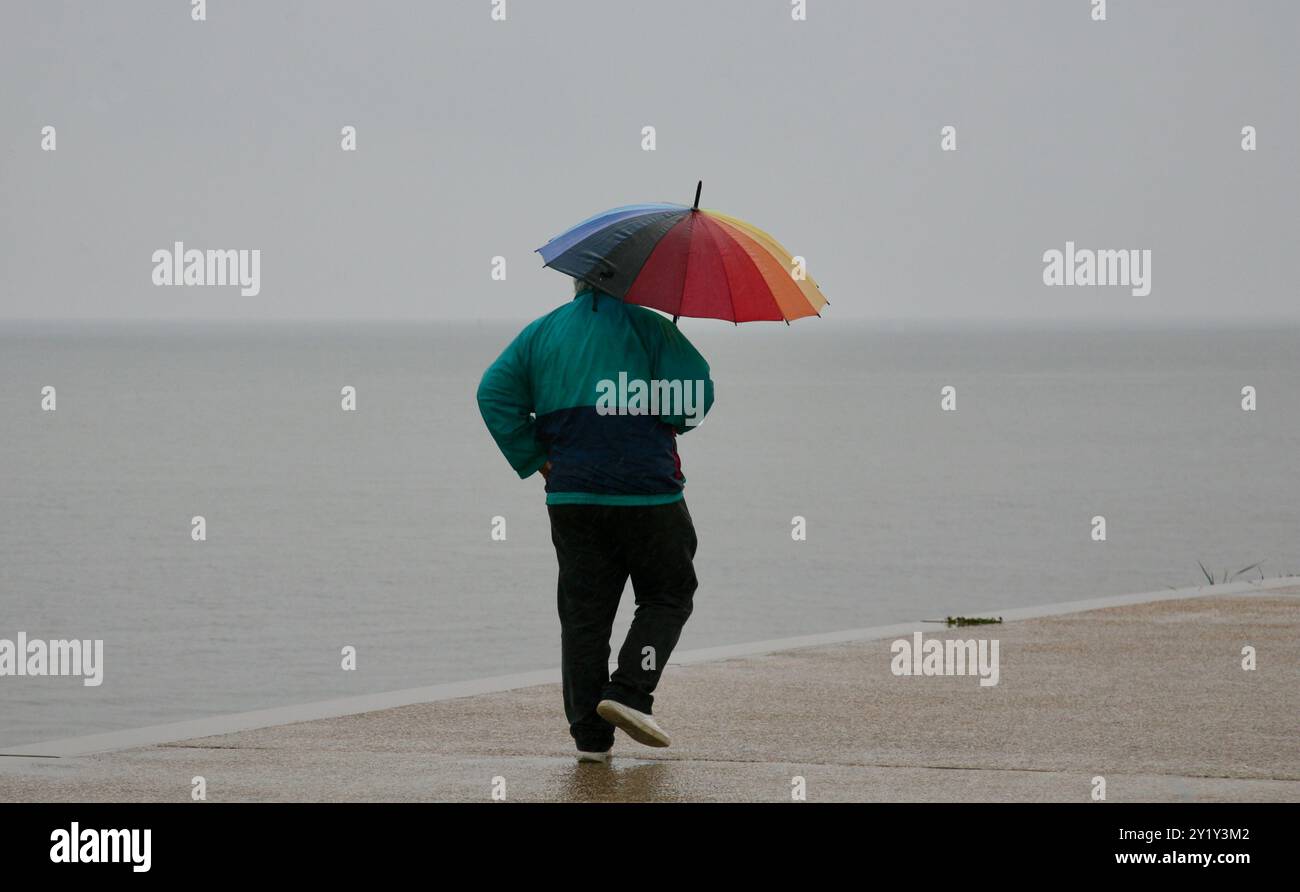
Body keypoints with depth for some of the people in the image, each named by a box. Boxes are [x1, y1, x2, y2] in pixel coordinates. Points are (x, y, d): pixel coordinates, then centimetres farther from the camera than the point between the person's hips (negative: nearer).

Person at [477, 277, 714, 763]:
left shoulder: (542, 332, 13)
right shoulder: (648, 327, 0)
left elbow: (494, 392, 4)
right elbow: (696, 391, -11)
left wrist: (534, 459, 6)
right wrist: (663, 422, 10)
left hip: (571, 494, 4)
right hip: (646, 490, -4)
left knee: (583, 612, 7)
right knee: (668, 596, 12)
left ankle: (590, 734, 3)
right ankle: (629, 692, -6)